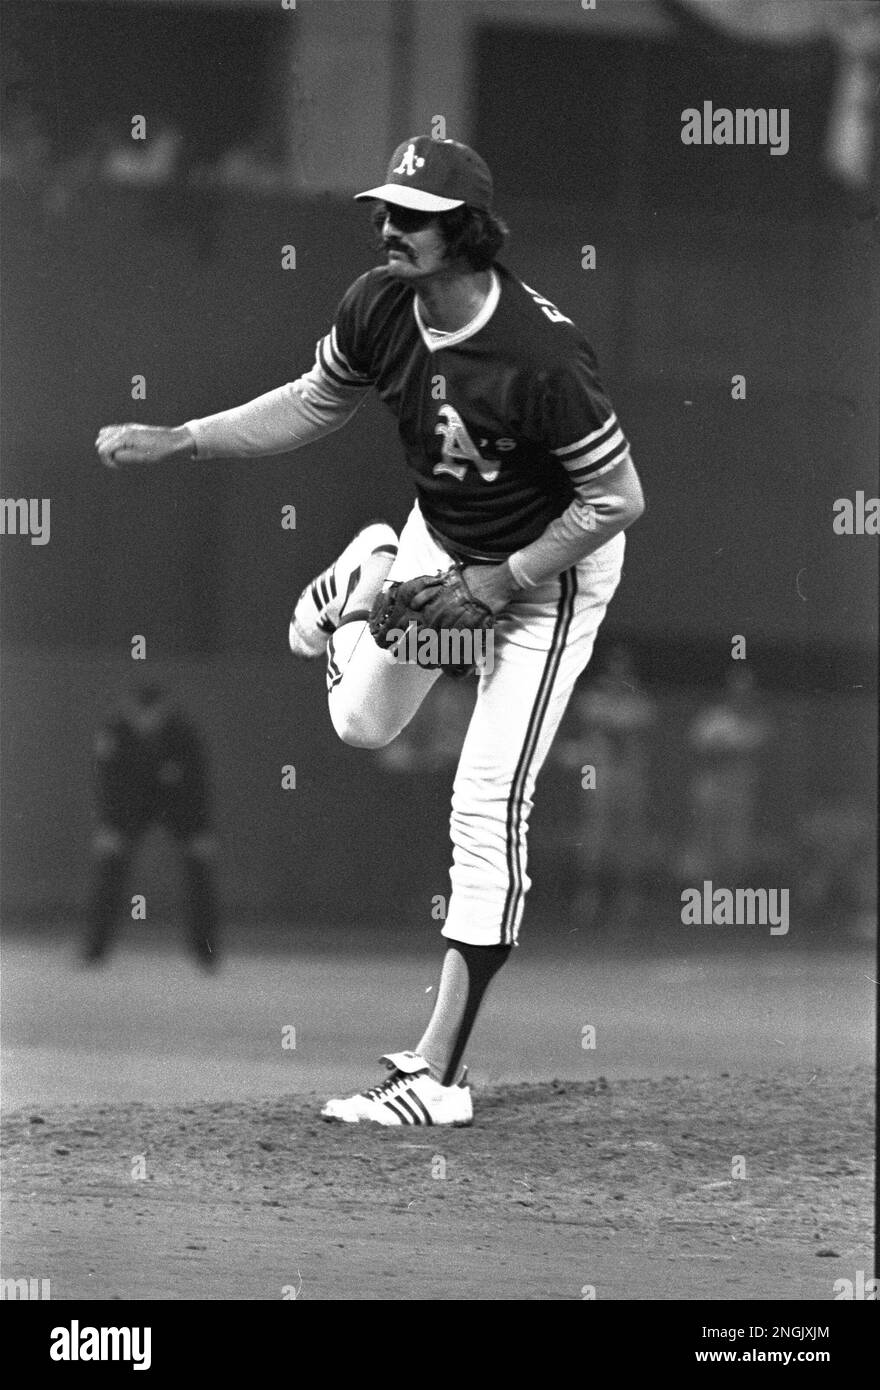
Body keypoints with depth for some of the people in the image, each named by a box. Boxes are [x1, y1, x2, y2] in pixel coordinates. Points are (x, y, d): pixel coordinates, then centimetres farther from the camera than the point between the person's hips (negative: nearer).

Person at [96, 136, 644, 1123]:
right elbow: (313, 406, 2)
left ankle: (439, 1073, -12)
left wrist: (509, 580, -24)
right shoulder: (379, 308, -18)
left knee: (486, 805, -12)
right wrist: (179, 441, -7)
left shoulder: (538, 355, -37)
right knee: (363, 725, 18)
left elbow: (619, 497, -27)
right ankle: (356, 583, 54)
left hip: (552, 569, -6)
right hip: (436, 541, 6)